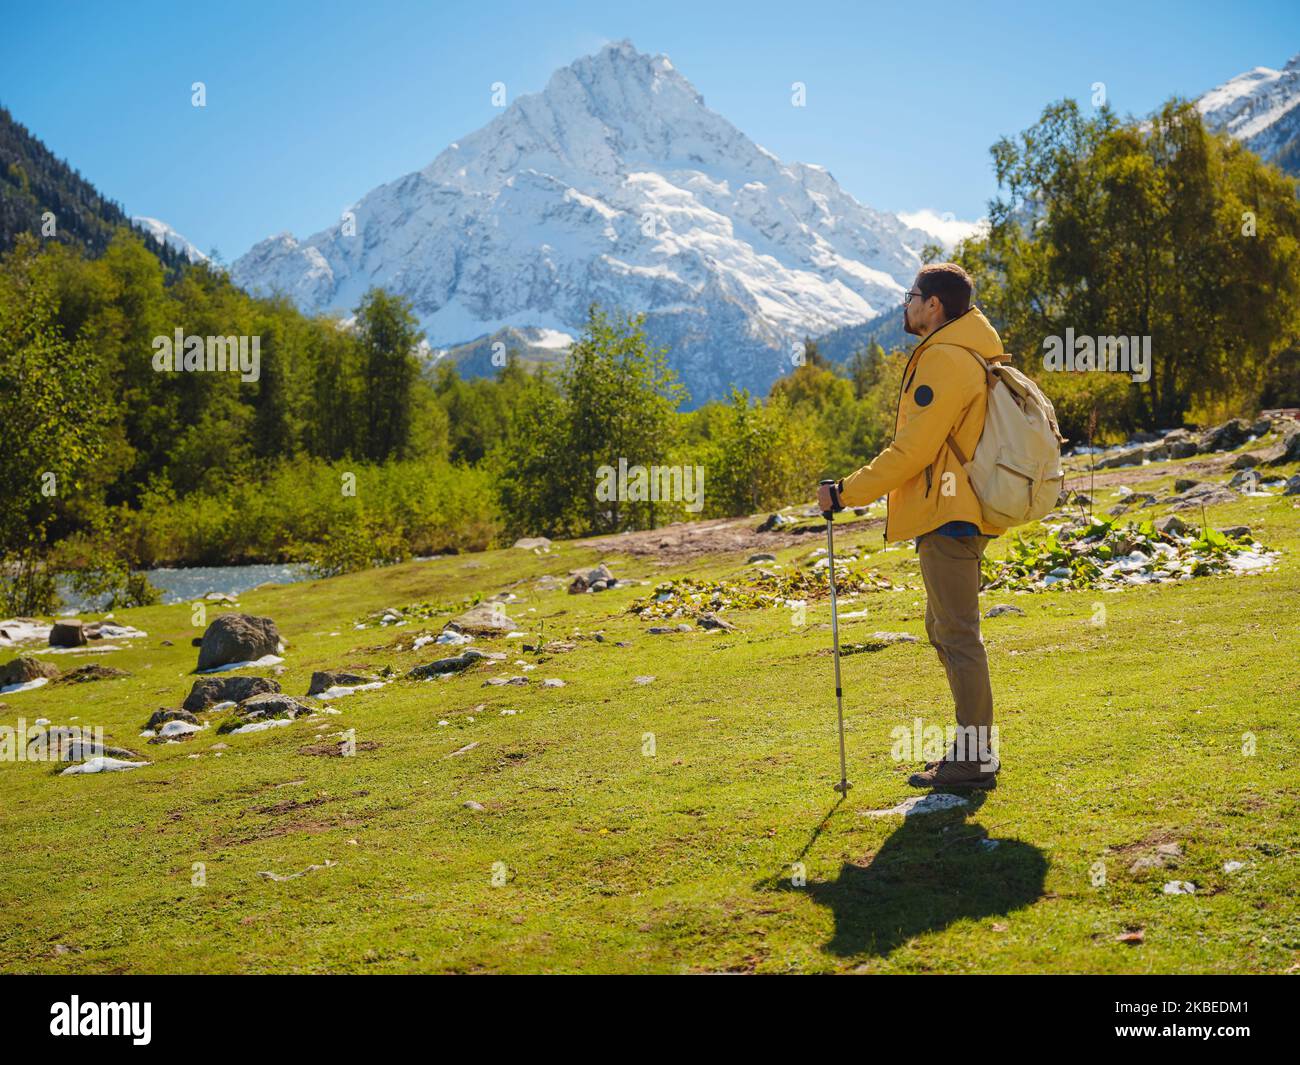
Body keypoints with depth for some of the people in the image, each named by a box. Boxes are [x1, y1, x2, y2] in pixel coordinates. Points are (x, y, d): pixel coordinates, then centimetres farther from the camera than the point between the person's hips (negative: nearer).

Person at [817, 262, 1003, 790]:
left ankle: (974, 760, -1)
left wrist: (845, 493, -13)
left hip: (948, 518, -11)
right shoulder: (967, 355, 18)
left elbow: (911, 451, -19)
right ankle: (973, 747, 25)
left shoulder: (944, 360, -16)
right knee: (945, 630, 17)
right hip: (953, 514, 11)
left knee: (957, 635, -6)